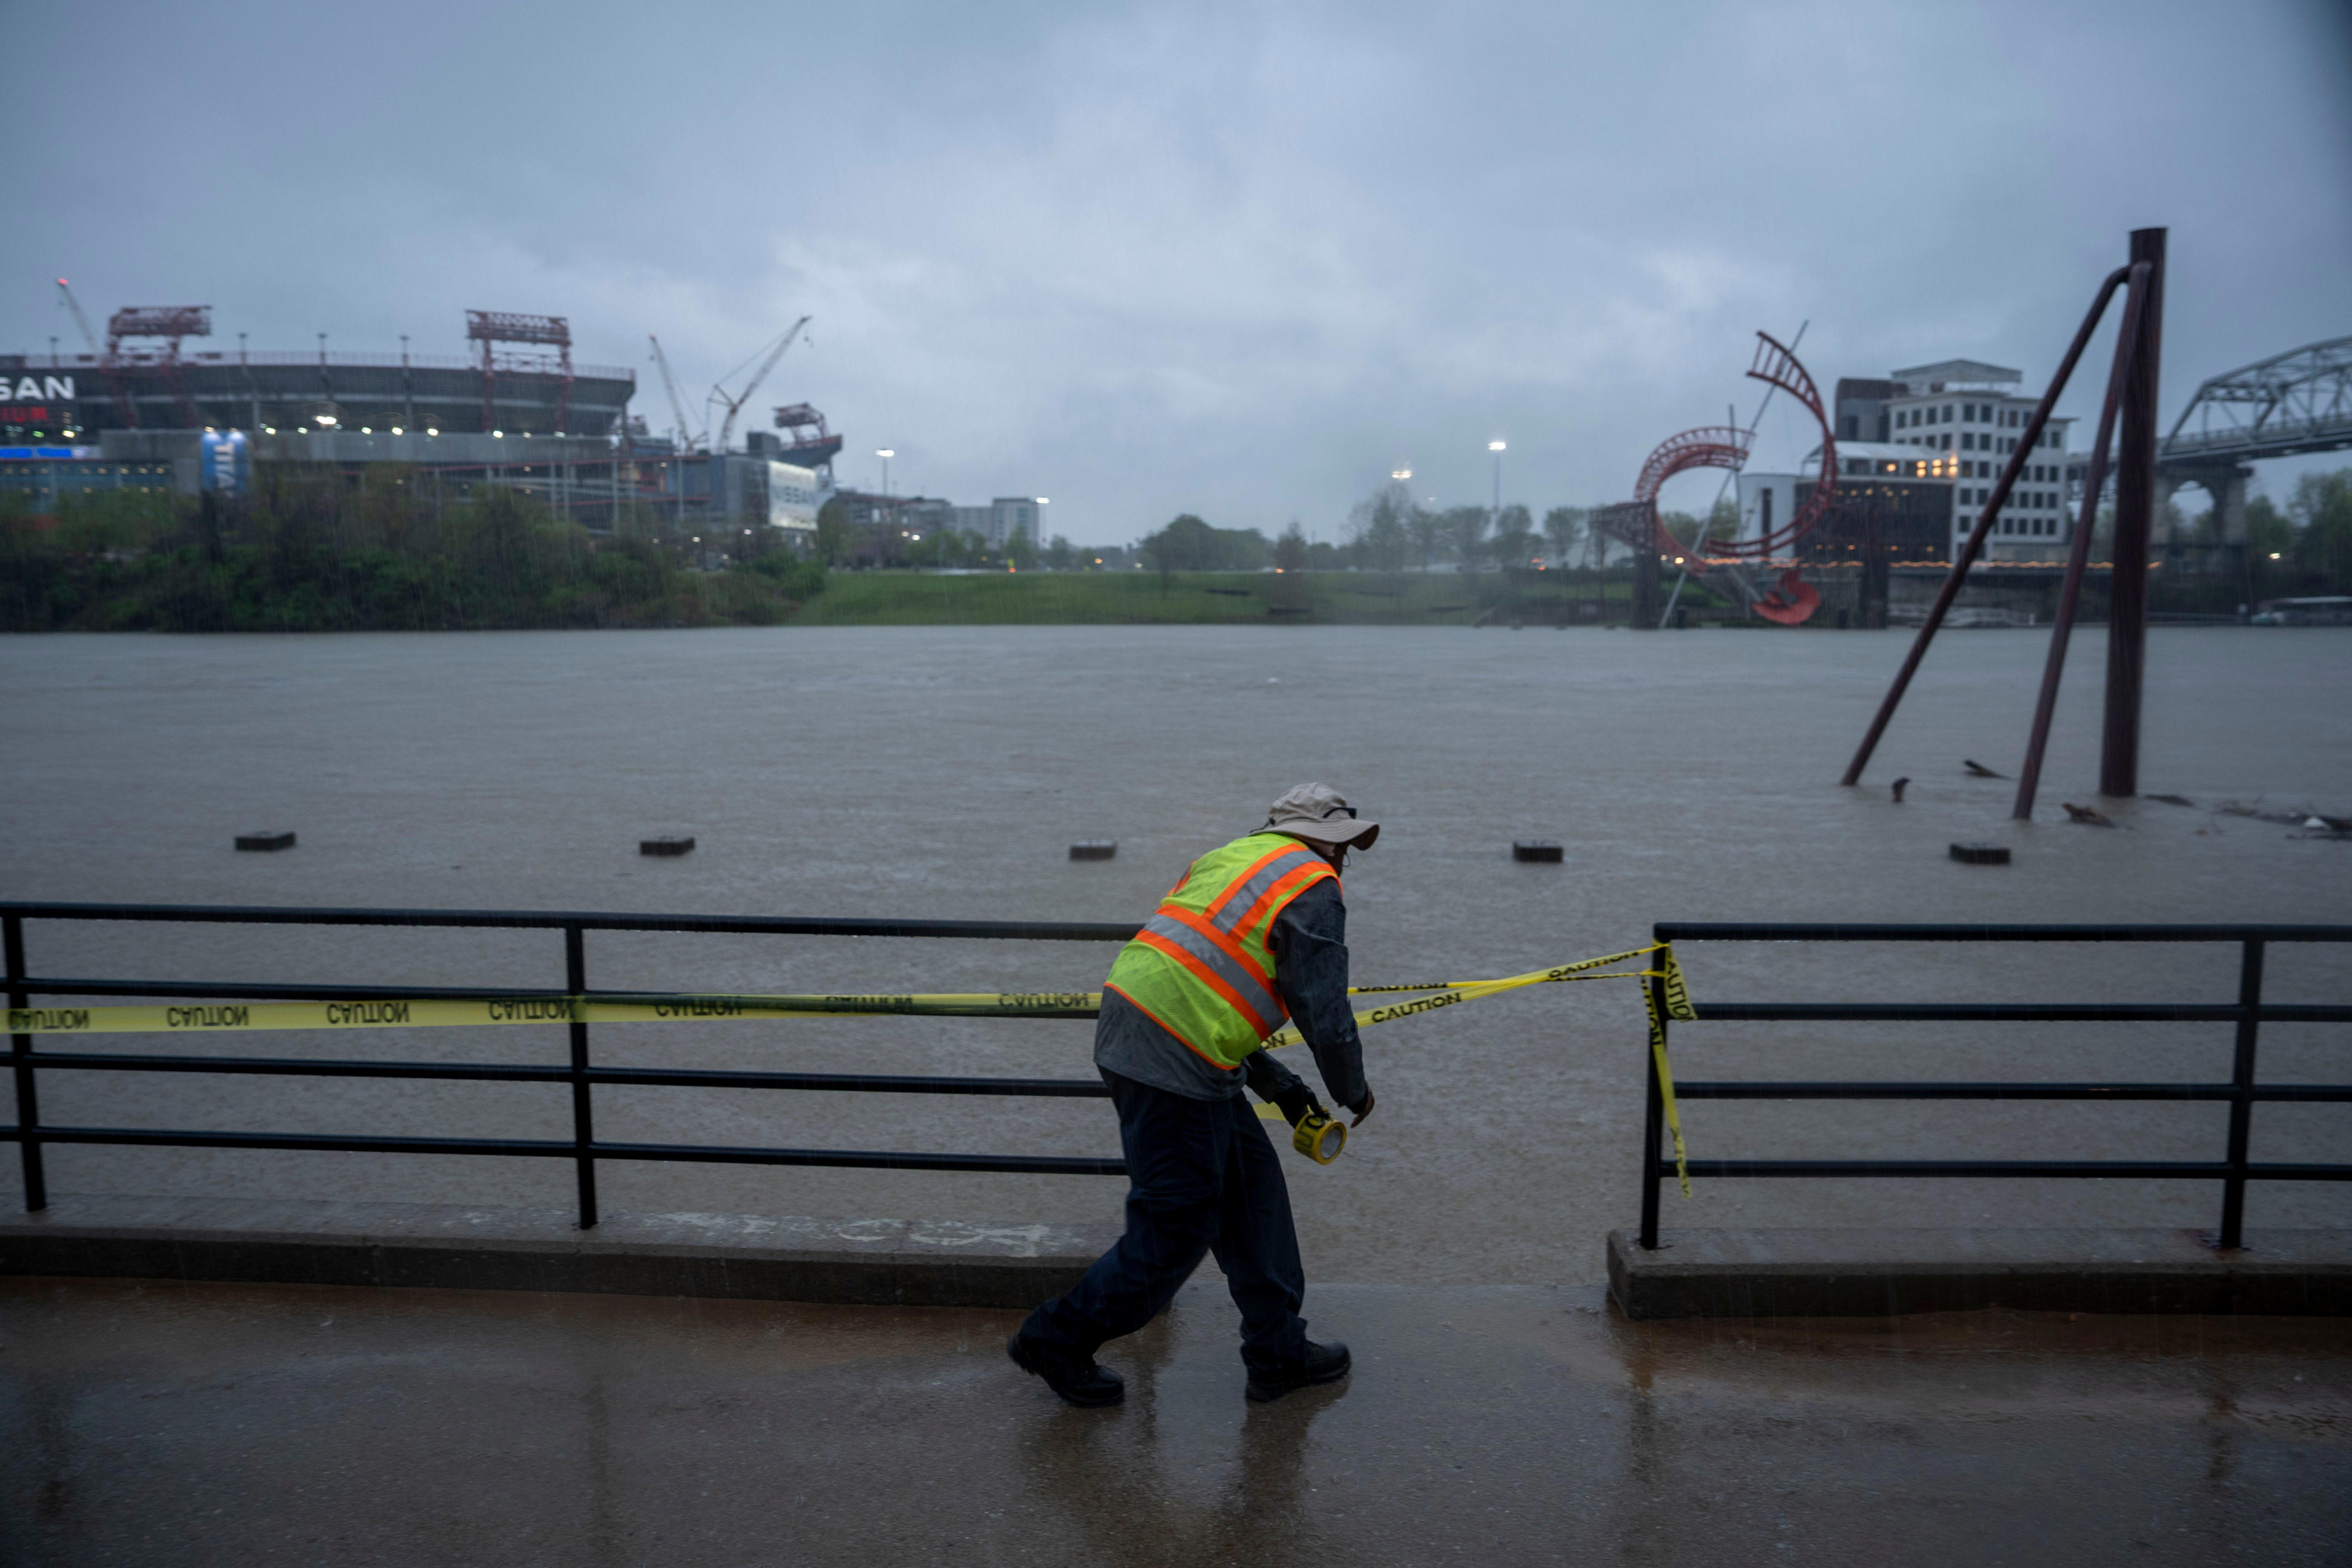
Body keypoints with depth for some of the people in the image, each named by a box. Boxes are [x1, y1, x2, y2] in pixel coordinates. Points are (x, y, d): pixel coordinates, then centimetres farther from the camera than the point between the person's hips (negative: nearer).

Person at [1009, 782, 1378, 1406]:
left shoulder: (1232, 858, 22)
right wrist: (1353, 1091, 14)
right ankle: (1058, 1339, 19)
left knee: (1253, 1187, 17)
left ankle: (1279, 1354, 27)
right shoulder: (1313, 888, -4)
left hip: (1130, 1025, 10)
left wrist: (1276, 1082, 24)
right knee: (1177, 1228, 4)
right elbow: (1324, 1015, -6)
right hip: (1174, 1063, -10)